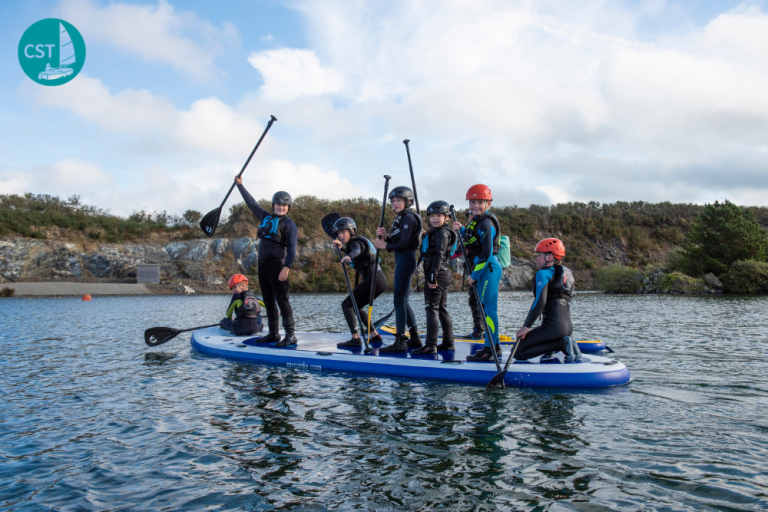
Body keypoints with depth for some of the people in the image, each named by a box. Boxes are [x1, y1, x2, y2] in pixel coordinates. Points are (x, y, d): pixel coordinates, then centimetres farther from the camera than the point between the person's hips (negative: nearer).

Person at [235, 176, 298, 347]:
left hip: (277, 265, -7)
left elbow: (292, 248, -12)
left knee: (282, 299, -11)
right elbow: (251, 203, 28)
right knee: (268, 301, 10)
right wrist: (240, 185, 32)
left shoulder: (289, 224, -4)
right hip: (263, 264, 7)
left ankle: (290, 335, -11)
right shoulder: (265, 217, 16)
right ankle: (273, 334, 18)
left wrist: (286, 267, -23)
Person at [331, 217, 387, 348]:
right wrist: (342, 247, 30)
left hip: (373, 280, -10)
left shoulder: (356, 242, -9)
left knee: (346, 304, -9)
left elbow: (357, 251, -34)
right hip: (380, 279, 10)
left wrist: (348, 257, -54)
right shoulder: (357, 241, 19)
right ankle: (375, 336, 20)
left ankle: (355, 339, -18)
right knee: (355, 306, 19)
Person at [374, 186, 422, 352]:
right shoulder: (401, 218, 19)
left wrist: (385, 246, -8)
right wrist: (386, 236, -1)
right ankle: (415, 339, 21)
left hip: (406, 260, -10)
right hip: (402, 260, 10)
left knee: (399, 300, -10)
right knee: (403, 301, 14)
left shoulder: (409, 218, -11)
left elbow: (403, 244, -18)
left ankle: (400, 342, -9)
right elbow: (396, 242, 16)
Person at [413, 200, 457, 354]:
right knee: (441, 309, 13)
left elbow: (439, 255, -20)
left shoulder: (442, 233, -11)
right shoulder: (435, 233, 20)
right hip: (444, 274, 10)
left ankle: (430, 346, -11)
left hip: (438, 275, -10)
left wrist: (433, 275, -24)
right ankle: (448, 343, 19)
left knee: (432, 308, -10)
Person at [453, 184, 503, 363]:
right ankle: (493, 346, 23)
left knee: (487, 307, -8)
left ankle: (490, 350, -4)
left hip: (489, 269, -10)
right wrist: (462, 230, 13)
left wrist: (474, 275, -16)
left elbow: (487, 254, -20)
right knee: (485, 307, 14)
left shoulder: (485, 224, -16)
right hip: (484, 269, 10)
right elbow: (474, 242, 26)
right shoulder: (476, 221, 15)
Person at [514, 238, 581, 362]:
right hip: (568, 326, 9)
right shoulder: (566, 274, 19)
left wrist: (526, 326, -16)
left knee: (518, 352, -6)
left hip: (553, 326, -9)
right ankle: (564, 343, 5)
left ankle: (560, 344, -13)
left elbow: (540, 302, -18)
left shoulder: (543, 274, -6)